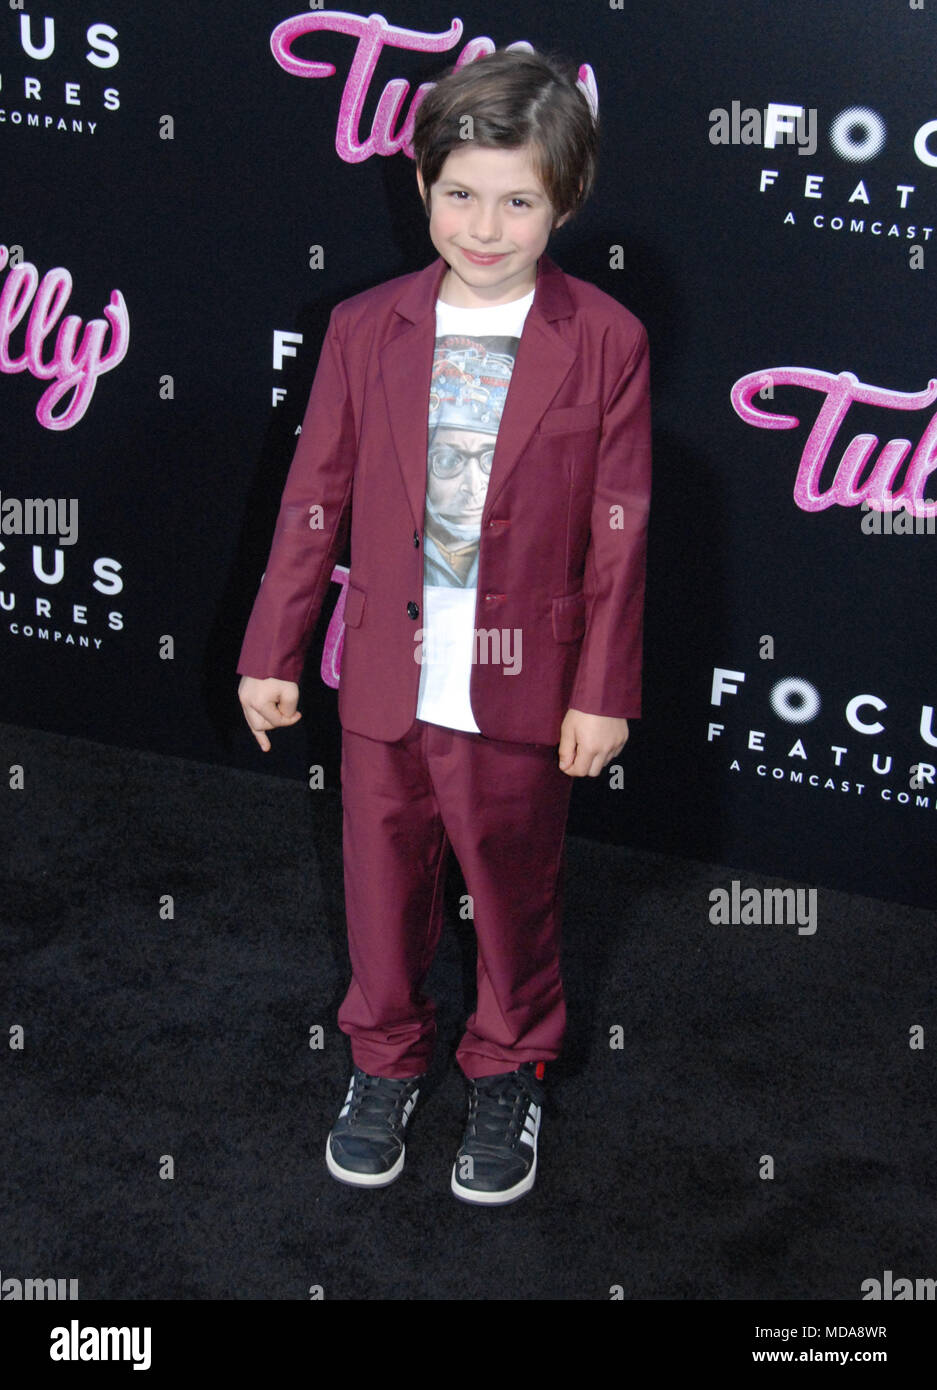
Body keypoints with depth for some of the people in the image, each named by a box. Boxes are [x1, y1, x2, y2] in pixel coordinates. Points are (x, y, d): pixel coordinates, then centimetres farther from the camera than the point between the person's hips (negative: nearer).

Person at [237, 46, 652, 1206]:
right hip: (385, 677, 2)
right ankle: (385, 1060, 37)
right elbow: (316, 501, 3)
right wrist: (272, 652, 3)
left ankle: (509, 1074, 35)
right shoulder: (365, 330, -2)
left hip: (522, 685, -2)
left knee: (516, 893, 14)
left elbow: (617, 531, -5)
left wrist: (604, 688, -6)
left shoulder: (603, 343, -7)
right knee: (384, 885, 15)